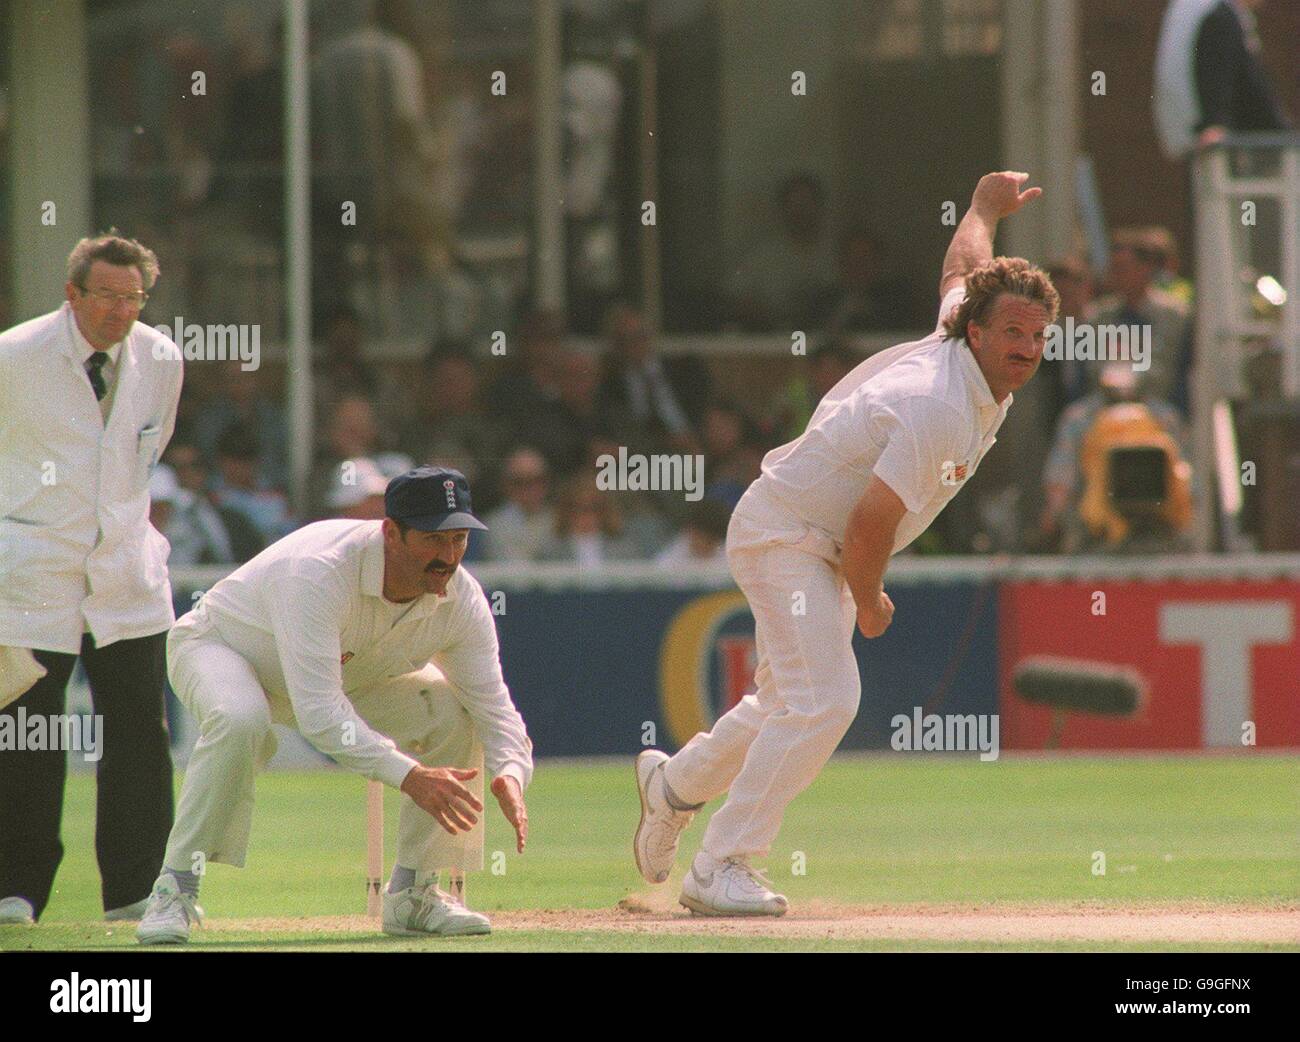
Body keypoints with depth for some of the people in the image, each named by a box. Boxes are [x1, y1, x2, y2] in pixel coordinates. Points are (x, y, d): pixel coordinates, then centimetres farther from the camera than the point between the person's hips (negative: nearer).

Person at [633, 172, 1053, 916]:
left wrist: (986, 209, 40)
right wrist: (870, 605, -13)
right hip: (785, 535, -10)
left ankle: (676, 783, 46)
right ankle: (721, 867, -22)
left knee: (791, 700, 23)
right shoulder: (940, 409, -31)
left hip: (819, 543, 10)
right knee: (823, 699, -23)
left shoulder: (958, 346, -3)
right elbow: (871, 522, -30)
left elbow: (963, 270, 21)